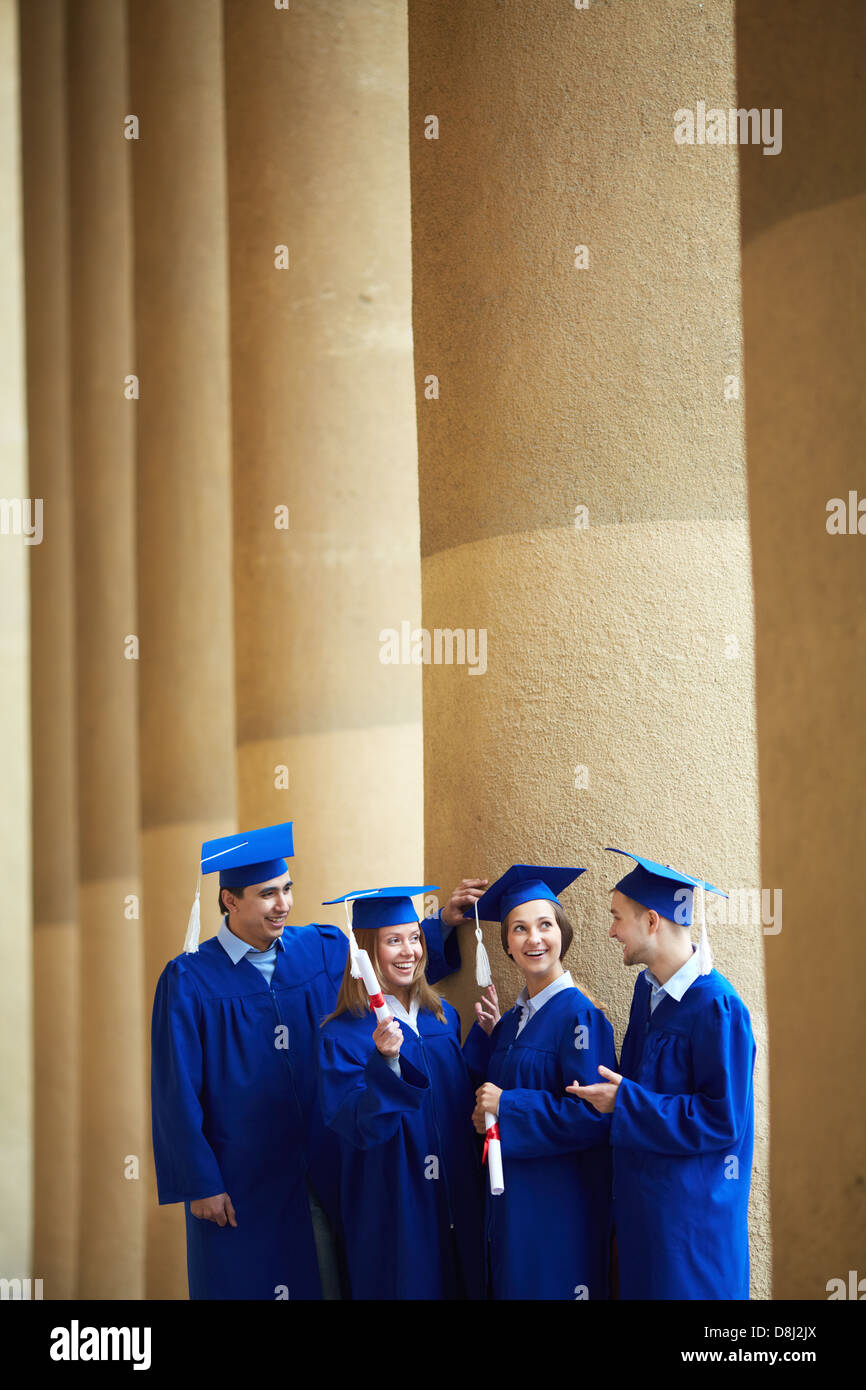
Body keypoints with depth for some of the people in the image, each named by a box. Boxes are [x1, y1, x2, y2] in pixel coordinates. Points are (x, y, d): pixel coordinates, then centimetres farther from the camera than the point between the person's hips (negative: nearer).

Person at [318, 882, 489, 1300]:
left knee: (460, 1284, 13)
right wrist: (385, 1062, -35)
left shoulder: (444, 1016, 6)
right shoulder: (343, 1035, -12)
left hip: (455, 1201, 5)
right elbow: (355, 1127, -23)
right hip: (390, 1204, -5)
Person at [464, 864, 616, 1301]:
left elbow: (593, 1114, -20)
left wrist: (506, 1106, -17)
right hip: (512, 1198, 8)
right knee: (514, 1287, 14)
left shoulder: (579, 1015, -13)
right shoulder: (511, 1019, 11)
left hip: (560, 1197, -8)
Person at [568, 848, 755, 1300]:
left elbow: (724, 1121, -22)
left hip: (691, 1209, -8)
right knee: (640, 1285, 15)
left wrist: (624, 1103, -21)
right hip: (642, 1198, 8)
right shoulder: (648, 987, 5)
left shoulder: (716, 1008, -22)